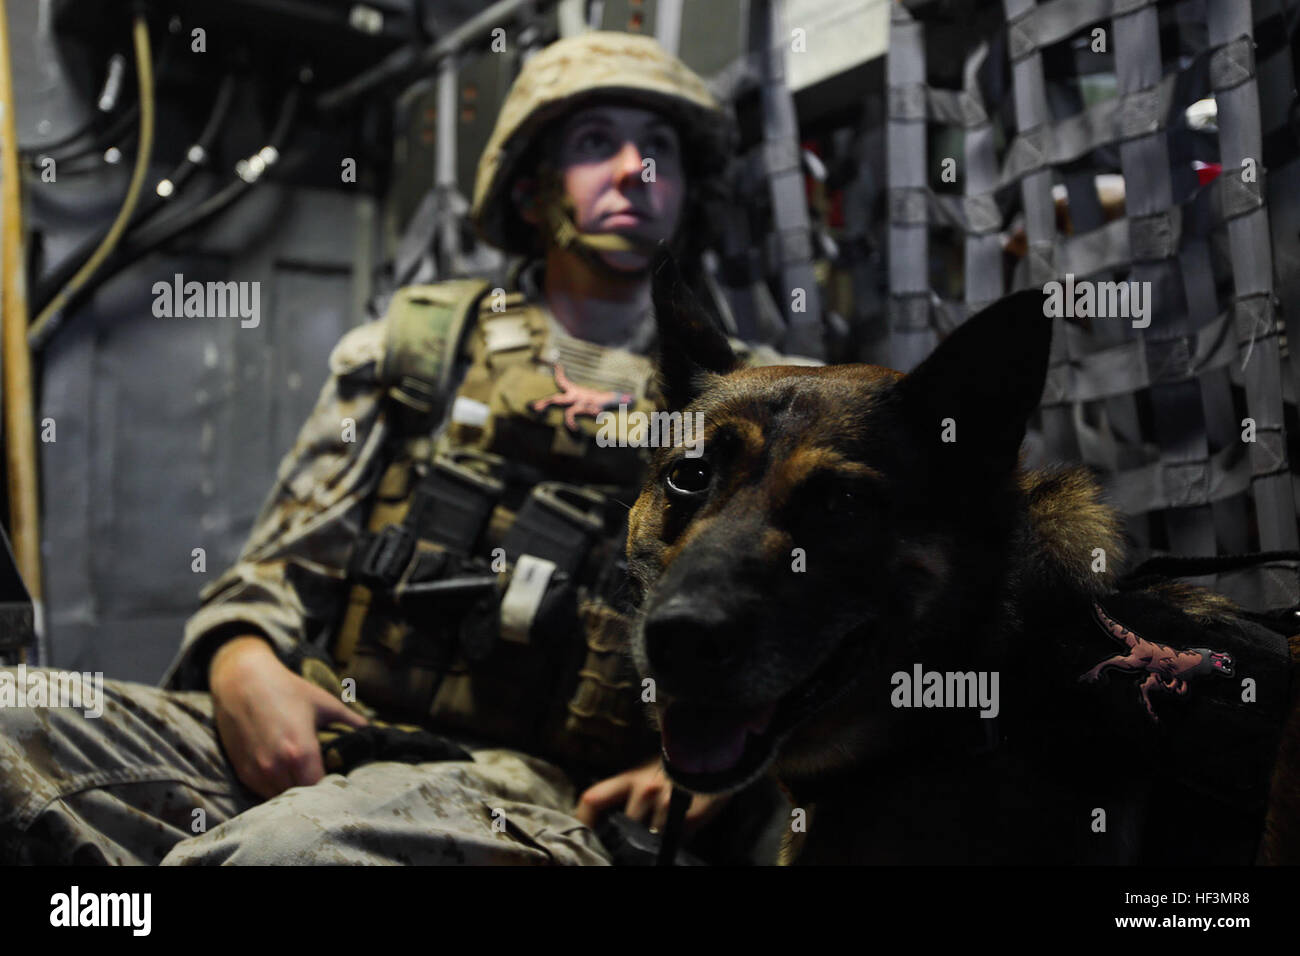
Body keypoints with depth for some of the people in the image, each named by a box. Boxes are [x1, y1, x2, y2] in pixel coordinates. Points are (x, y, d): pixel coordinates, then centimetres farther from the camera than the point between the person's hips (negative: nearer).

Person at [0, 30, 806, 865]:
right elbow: (288, 557, 16)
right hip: (322, 729, 4)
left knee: (294, 845, -37)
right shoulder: (412, 344, 17)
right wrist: (242, 661, -6)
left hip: (517, 773, -3)